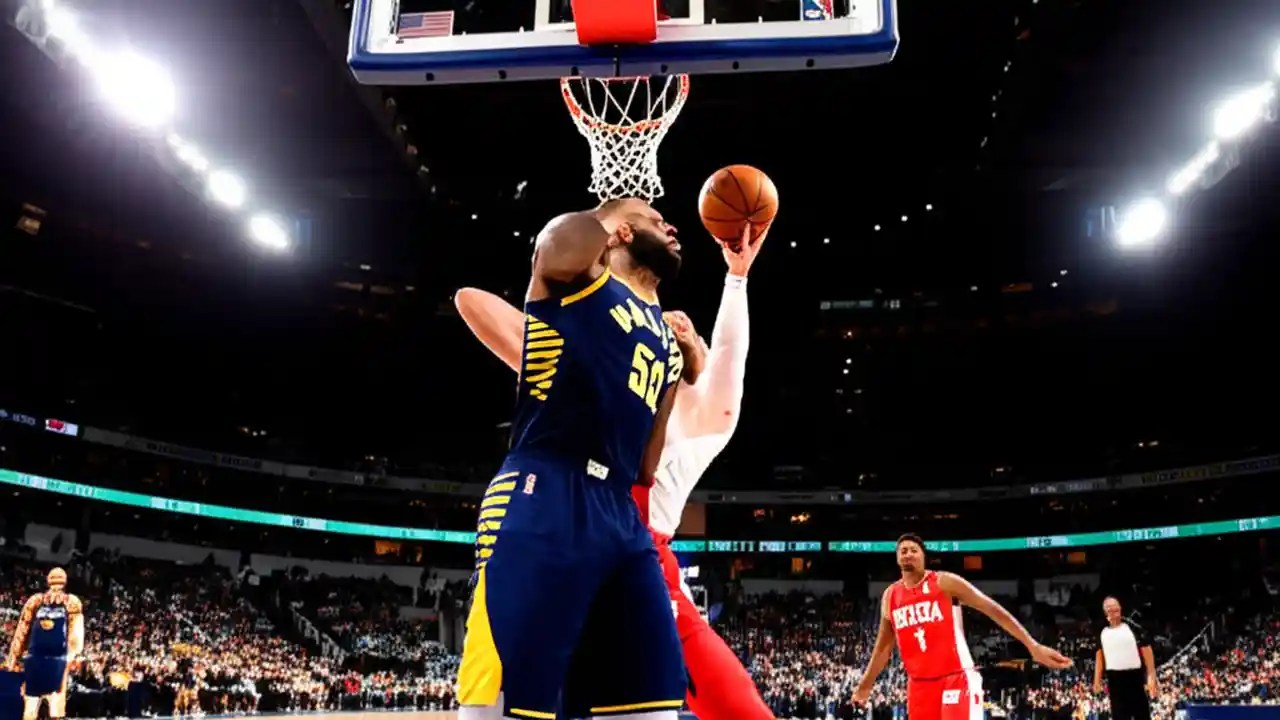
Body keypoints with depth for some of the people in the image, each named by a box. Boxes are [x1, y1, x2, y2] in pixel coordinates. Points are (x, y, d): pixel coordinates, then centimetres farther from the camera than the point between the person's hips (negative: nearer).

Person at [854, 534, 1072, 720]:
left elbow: (993, 609, -8)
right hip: (919, 684, 5)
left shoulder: (945, 582, -6)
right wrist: (865, 686, 25)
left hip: (957, 678, -5)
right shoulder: (889, 596, 8)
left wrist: (1033, 646, -16)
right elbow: (884, 646, 20)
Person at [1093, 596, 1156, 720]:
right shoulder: (1103, 633, 10)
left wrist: (1151, 676, -12)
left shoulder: (1132, 627, -1)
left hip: (1135, 676, -3)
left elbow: (1146, 652, -4)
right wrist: (1097, 680, 8)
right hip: (1115, 679, 3)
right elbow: (1100, 657, 14)